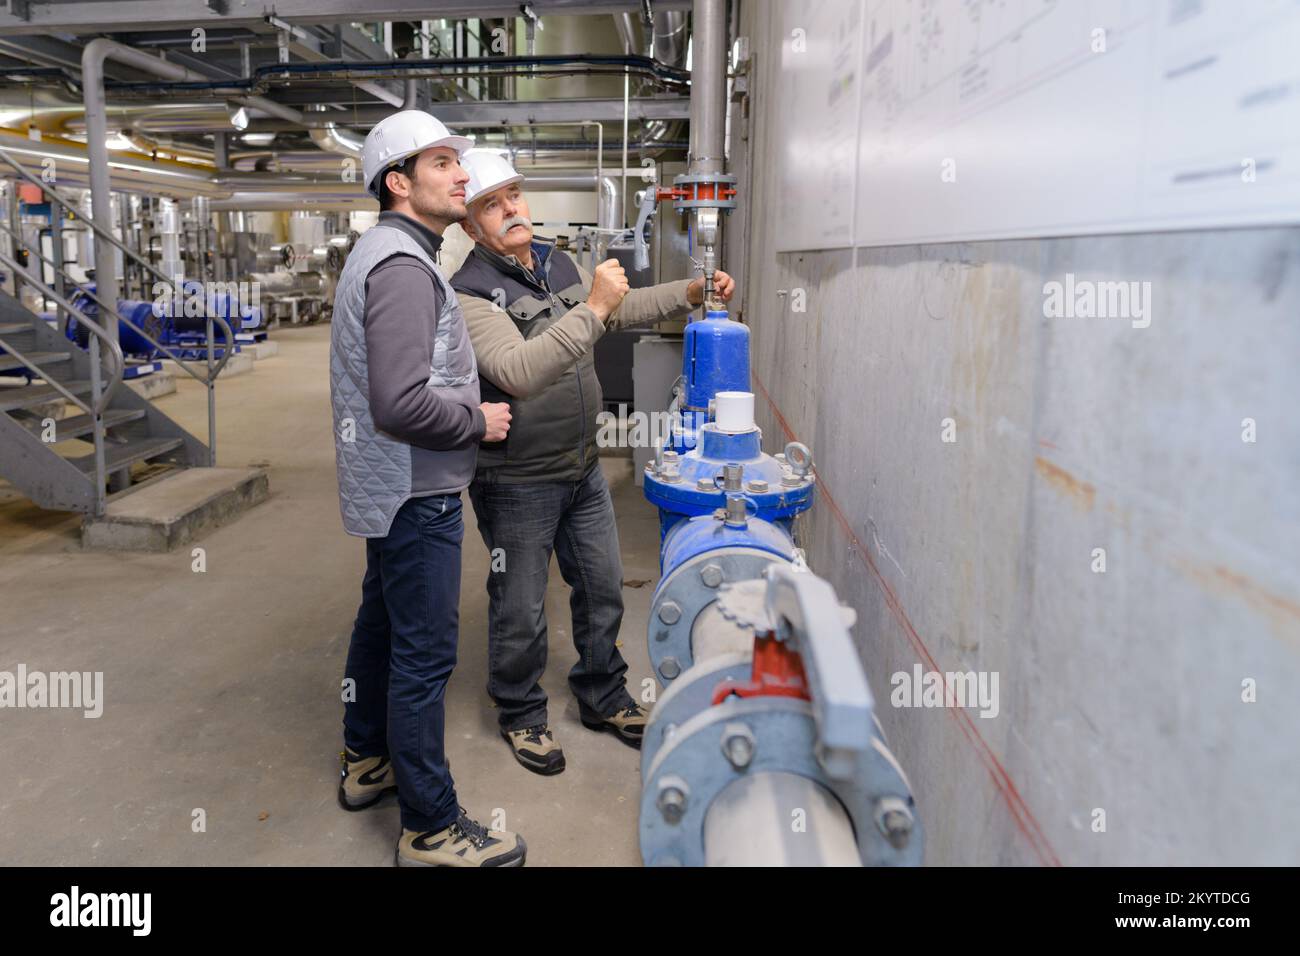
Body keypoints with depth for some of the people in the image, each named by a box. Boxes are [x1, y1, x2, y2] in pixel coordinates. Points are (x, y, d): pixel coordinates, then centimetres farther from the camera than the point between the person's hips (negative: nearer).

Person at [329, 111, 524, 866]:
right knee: (424, 651, -2)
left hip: (388, 485, 11)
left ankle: (367, 762, 40)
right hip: (418, 491, -11)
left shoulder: (386, 252, 12)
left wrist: (466, 406, 12)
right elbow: (402, 404, -30)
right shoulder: (402, 266, -21)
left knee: (383, 621, 22)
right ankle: (431, 828, 11)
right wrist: (479, 421, -15)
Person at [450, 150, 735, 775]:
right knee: (520, 610, 8)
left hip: (582, 467, 7)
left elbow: (626, 307, 20)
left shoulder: (560, 266, 5)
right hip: (518, 483, -7)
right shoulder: (470, 295, -19)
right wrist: (592, 308, -36)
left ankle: (603, 698, 39)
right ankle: (521, 714, 32)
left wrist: (693, 292, 9)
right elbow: (518, 372, -35)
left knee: (602, 588, 18)